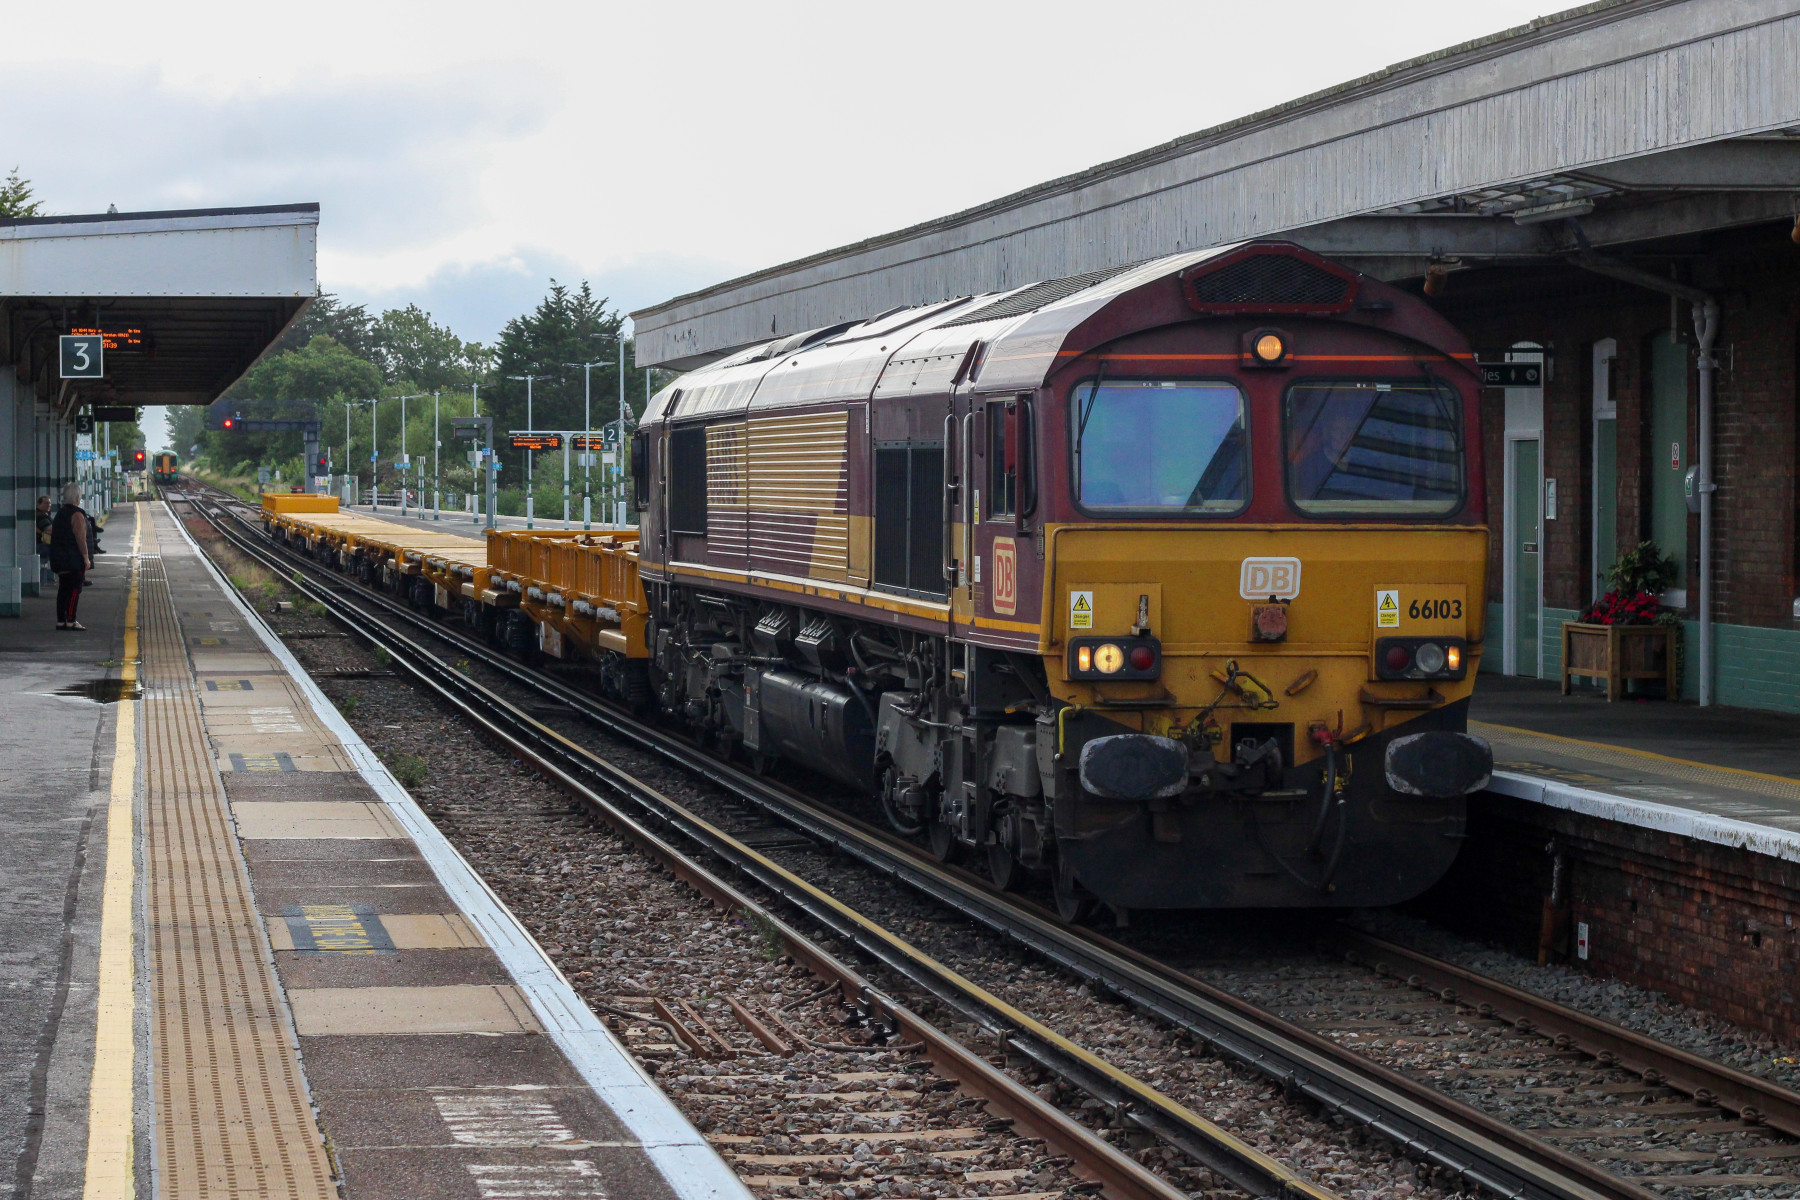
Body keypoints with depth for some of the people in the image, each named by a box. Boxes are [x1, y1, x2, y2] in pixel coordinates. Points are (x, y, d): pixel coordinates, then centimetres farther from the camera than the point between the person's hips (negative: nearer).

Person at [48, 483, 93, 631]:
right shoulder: (77, 515, -15)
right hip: (74, 558, -9)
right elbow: (80, 538, -19)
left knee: (63, 589, 11)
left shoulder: (60, 514, 14)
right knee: (74, 589, -6)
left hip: (60, 557, 9)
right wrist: (86, 557, -16)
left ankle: (60, 620, 12)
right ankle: (70, 621, -9)